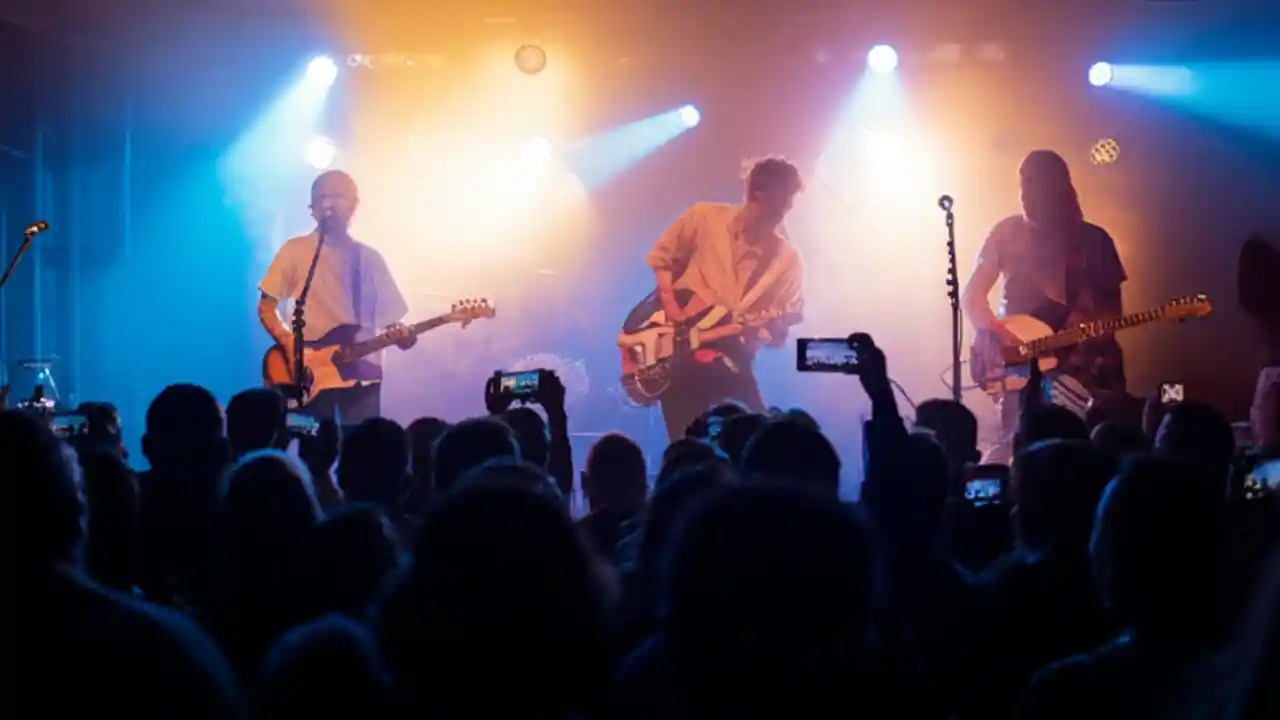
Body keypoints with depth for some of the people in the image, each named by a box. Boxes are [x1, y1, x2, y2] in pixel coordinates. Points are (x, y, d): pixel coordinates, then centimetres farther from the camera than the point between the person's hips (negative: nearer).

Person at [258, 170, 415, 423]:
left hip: (361, 372, 2)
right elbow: (266, 307, 3)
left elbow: (389, 316, 11)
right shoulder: (295, 250, 3)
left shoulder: (369, 258, 10)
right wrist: (288, 342, -13)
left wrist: (402, 335, -12)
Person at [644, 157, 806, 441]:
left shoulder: (787, 260, -2)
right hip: (678, 347, -1)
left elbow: (777, 332, 0)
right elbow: (661, 257, 9)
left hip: (729, 359, 1)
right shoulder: (704, 218, -4)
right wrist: (670, 307, -4)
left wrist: (774, 329, -23)